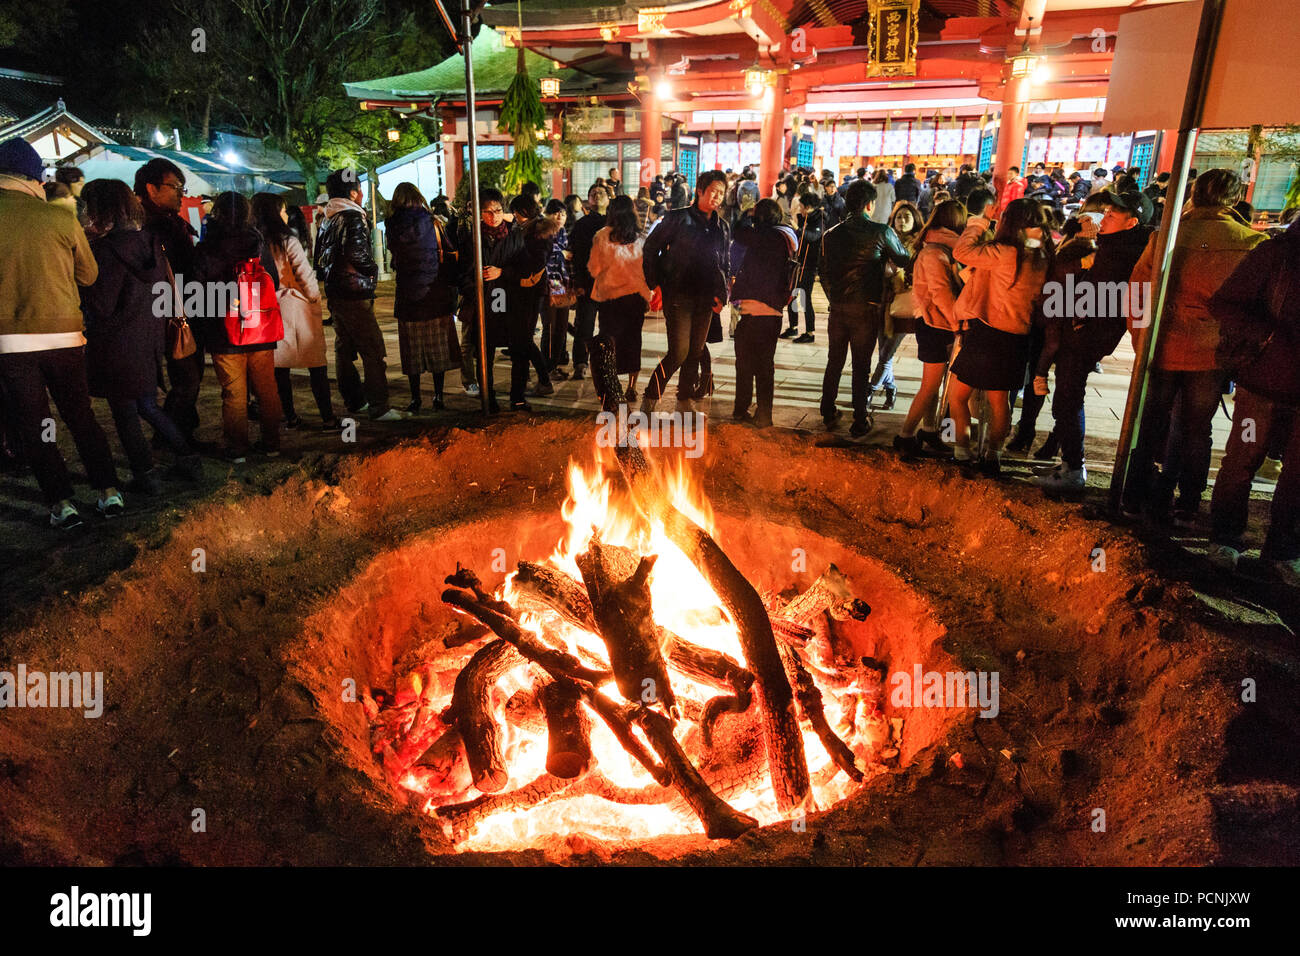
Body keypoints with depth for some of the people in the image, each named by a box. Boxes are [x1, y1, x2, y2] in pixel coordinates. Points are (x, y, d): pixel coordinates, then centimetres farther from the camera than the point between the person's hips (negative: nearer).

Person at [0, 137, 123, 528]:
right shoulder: (61, 218, -4)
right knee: (81, 416, 13)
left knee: (32, 425, 7)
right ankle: (109, 492, 14)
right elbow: (89, 275, 6)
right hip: (63, 334, 1)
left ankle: (62, 502, 8)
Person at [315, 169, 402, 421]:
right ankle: (379, 408, -8)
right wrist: (374, 270, -8)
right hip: (355, 295, -10)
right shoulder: (353, 218, -12)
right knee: (373, 352, -7)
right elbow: (357, 253, -25)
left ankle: (354, 401, 25)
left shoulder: (327, 221, 16)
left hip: (334, 294, 10)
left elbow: (320, 258, 19)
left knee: (344, 349, 15)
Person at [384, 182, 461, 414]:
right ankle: (438, 397, 10)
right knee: (438, 346, 9)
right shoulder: (431, 223, -4)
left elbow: (395, 259, 7)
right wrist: (451, 286, 9)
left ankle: (415, 399, 12)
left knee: (412, 349, 9)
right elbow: (449, 254, 0)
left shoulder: (393, 227, -3)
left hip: (407, 296, 1)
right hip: (435, 294, 0)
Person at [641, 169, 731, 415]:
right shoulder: (679, 218, -3)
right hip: (679, 295, -6)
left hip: (705, 299, 6)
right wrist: (654, 284, -7)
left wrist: (721, 294, 9)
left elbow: (725, 265, 21)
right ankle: (650, 399, 3)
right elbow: (651, 247, -1)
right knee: (679, 353, -11)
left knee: (696, 353, 8)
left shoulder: (722, 228, 14)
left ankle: (686, 400, 22)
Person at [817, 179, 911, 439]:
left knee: (834, 362, 16)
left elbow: (824, 274, 8)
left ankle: (828, 413, 25)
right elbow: (904, 260, 4)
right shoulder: (881, 232, -8)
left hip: (838, 308, 3)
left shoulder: (831, 235, 3)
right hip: (866, 310, -3)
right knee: (861, 367, 3)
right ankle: (860, 422, 9)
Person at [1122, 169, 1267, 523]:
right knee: (1196, 430, 13)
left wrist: (1140, 340, 8)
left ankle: (1134, 500, 19)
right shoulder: (1253, 243, -7)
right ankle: (1186, 507, 21)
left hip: (1163, 348, 0)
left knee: (1148, 426, 12)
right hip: (1211, 354, 0)